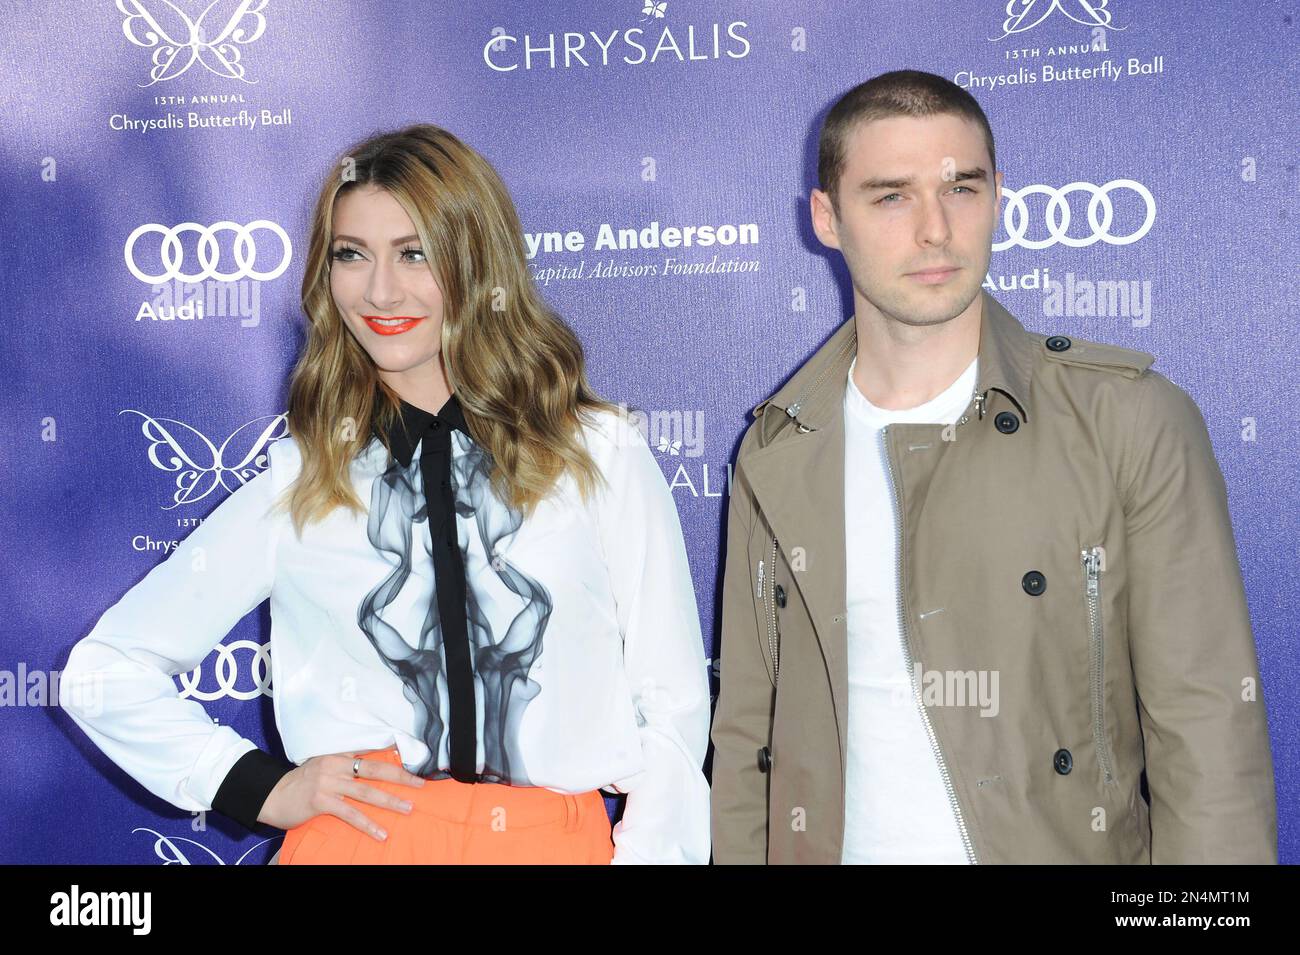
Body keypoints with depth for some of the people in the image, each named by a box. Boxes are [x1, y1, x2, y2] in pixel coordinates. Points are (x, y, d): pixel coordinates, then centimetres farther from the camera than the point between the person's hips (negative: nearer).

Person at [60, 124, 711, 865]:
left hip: (561, 840, 0)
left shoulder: (603, 455, -1)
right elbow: (104, 672, 7)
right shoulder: (299, 482, 1)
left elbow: (673, 705, 2)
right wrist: (262, 787, -2)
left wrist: (647, 850, -10)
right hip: (359, 839, 1)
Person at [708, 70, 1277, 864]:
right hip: (836, 843, 3)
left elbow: (1209, 739, -12)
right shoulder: (775, 455, 0)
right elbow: (747, 738, 4)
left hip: (1061, 842, -3)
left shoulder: (1132, 422, -11)